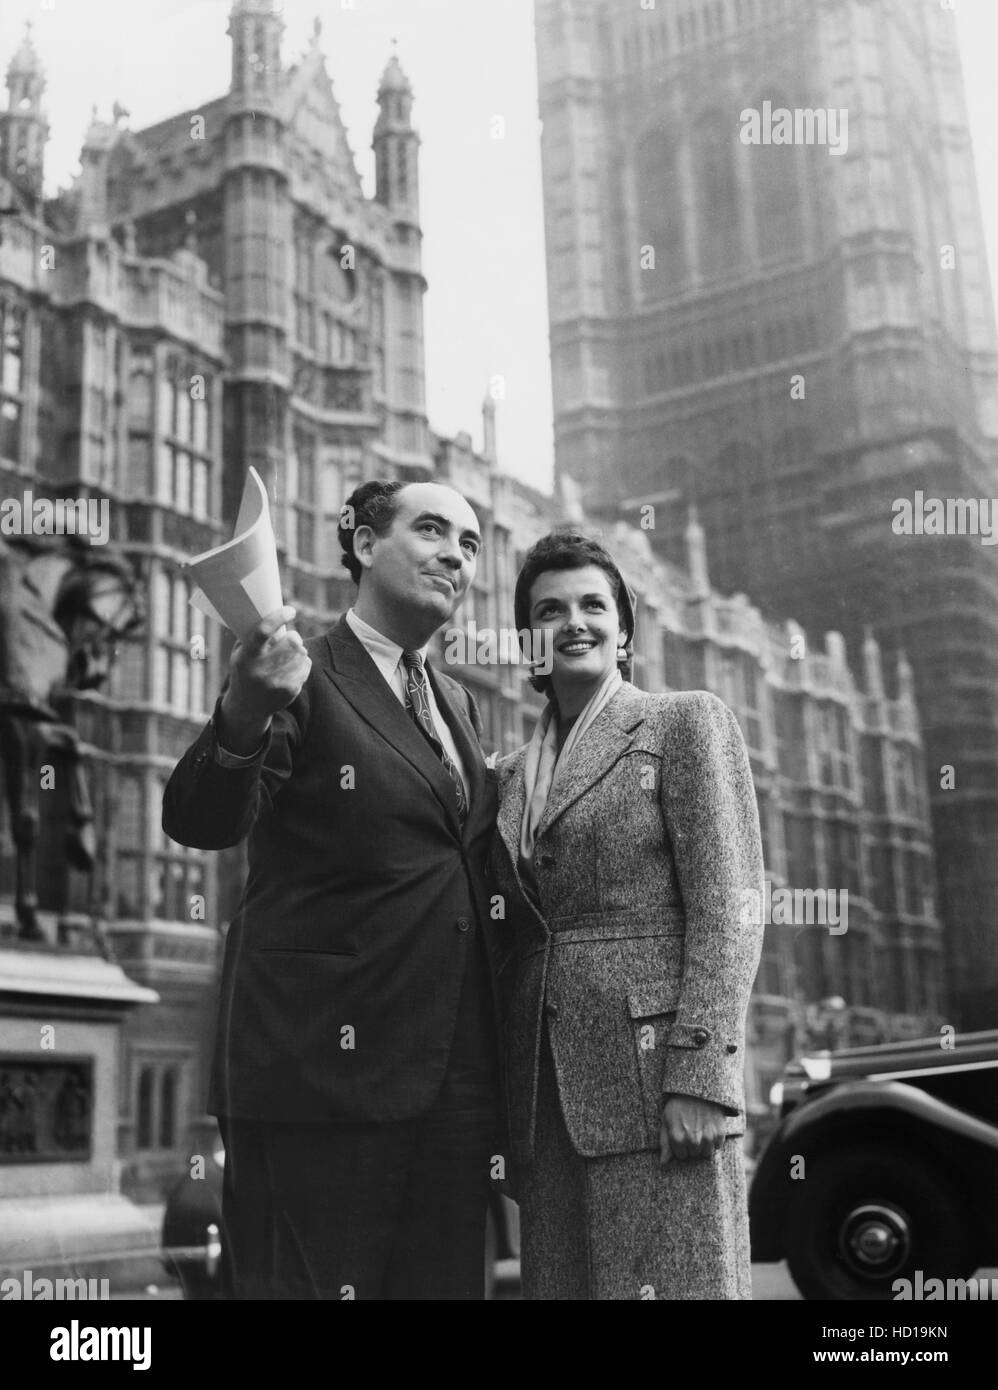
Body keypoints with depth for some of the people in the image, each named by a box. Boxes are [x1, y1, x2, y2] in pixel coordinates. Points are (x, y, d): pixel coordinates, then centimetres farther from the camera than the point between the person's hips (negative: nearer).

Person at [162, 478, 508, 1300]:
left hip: (453, 1074, 7)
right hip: (325, 1068, -7)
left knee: (445, 1278, 11)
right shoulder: (302, 678, -6)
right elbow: (200, 823, -20)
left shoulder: (458, 703, 17)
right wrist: (245, 716, -39)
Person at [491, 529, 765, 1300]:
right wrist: (510, 1111, 11)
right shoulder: (509, 776, 18)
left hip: (654, 1075, -5)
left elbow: (730, 908, -7)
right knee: (560, 1278, 6)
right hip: (547, 1092, 5)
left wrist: (698, 1076, -16)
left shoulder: (689, 723, 2)